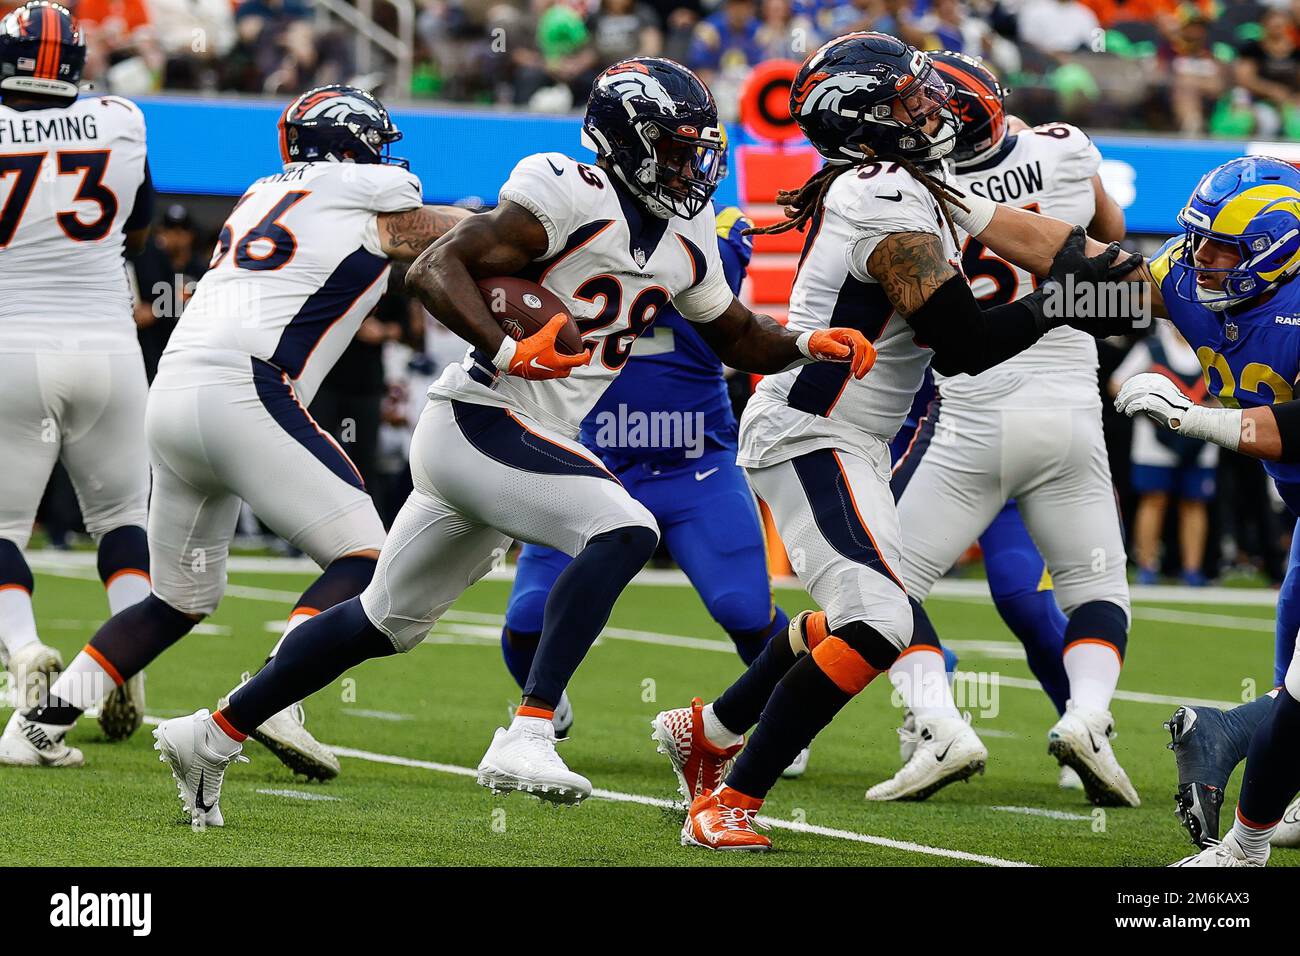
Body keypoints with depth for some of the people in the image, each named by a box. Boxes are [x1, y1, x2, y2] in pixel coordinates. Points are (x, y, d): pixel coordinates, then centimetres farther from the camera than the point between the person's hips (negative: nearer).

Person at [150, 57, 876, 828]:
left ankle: (212, 736, 28)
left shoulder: (686, 237, 11)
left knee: (386, 624, 17)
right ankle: (526, 737, -30)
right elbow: (435, 270, -20)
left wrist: (810, 346, 6)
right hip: (480, 422, -9)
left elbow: (738, 336, 24)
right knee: (625, 531, -26)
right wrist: (506, 350, -32)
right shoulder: (571, 198, -16)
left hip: (524, 445, 9)